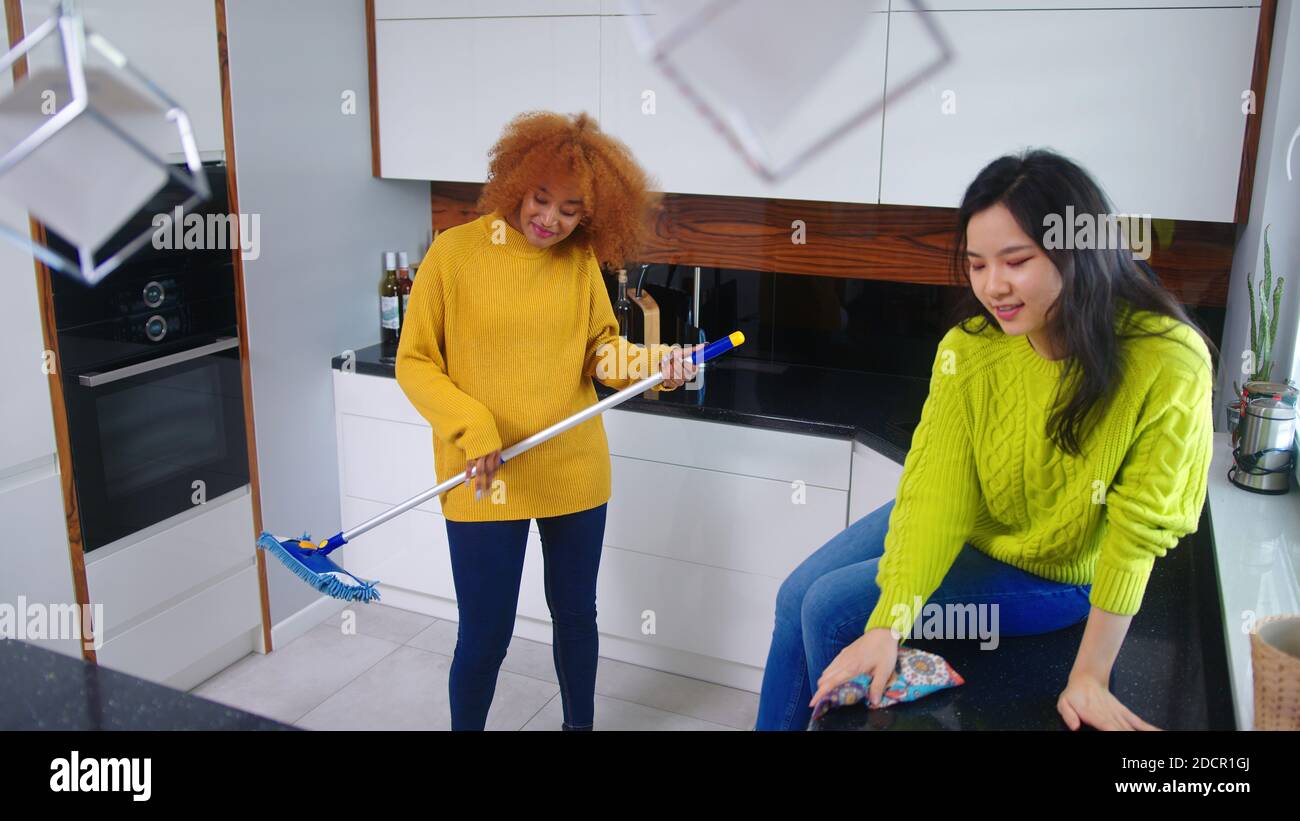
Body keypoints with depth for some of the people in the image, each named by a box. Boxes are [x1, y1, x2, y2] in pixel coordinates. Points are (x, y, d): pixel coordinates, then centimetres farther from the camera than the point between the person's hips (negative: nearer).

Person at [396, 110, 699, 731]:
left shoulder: (581, 260, 1)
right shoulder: (455, 252, -9)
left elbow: (602, 347, 5)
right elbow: (414, 362, -6)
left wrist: (652, 365, -16)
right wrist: (470, 425, -20)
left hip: (575, 472, 4)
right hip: (485, 479, -3)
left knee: (576, 615, 18)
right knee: (485, 634, 5)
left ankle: (580, 723, 42)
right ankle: (466, 724, 32)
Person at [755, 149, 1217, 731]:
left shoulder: (1168, 364, -29)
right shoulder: (968, 346, -18)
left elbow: (1136, 531, -24)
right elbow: (937, 489, -21)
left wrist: (1091, 677, -22)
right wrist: (888, 625, -30)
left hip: (1054, 573, -4)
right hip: (966, 526, 5)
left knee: (830, 609, -11)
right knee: (797, 597, 5)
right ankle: (775, 727, 30)